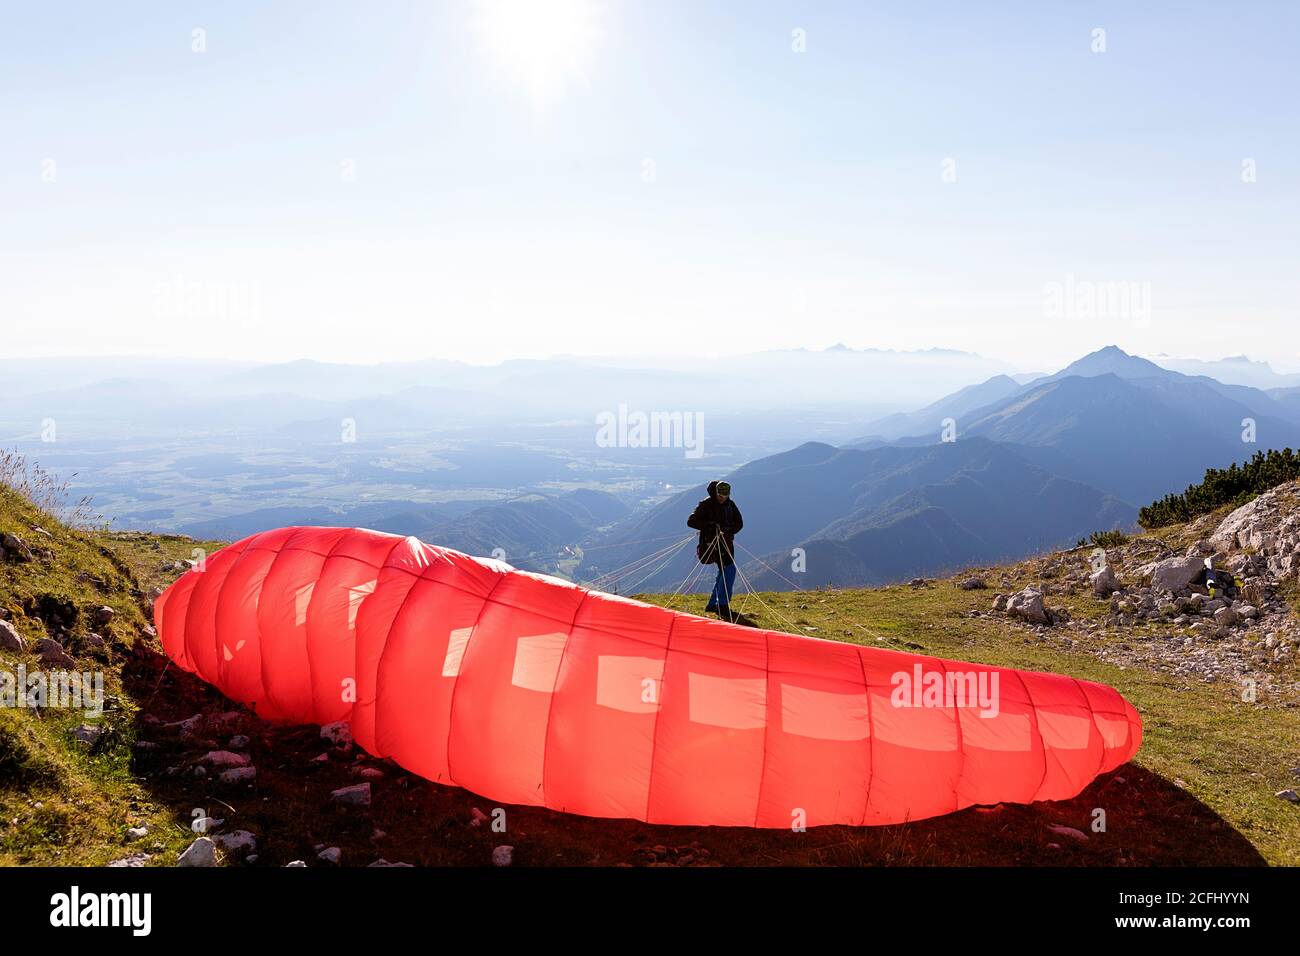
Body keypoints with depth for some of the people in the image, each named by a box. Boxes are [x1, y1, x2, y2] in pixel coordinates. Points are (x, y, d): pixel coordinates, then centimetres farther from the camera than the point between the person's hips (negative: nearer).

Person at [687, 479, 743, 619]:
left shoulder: (730, 504, 6)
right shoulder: (705, 504, -11)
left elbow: (739, 523, 7)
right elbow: (691, 521, -15)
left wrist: (729, 530, -14)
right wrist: (709, 525, -26)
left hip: (726, 541, 8)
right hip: (712, 542, -8)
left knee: (724, 571, 13)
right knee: (729, 569, -19)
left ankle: (713, 604, 26)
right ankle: (723, 606, -20)